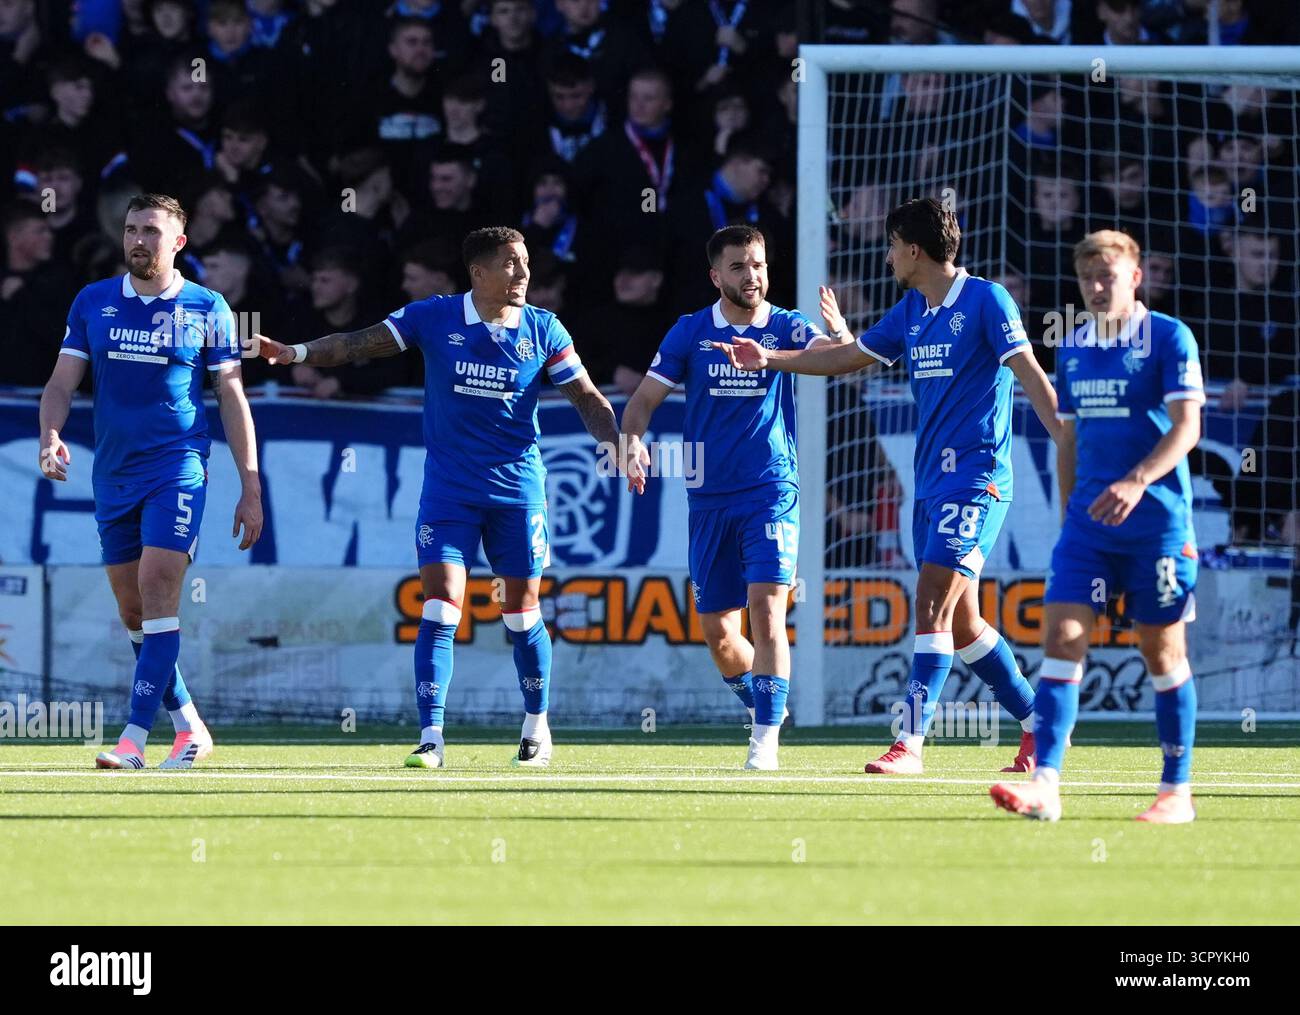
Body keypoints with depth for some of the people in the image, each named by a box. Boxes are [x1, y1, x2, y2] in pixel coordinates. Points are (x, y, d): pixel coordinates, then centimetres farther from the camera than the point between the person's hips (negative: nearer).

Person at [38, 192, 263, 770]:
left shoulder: (206, 309, 1)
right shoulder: (93, 303, 8)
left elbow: (232, 398, 4)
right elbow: (63, 382, 6)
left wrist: (250, 487, 0)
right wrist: (51, 436, -15)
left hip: (177, 467, -4)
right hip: (113, 475, 4)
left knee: (157, 593, -17)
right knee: (133, 613, 6)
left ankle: (135, 738, -21)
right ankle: (189, 729, 20)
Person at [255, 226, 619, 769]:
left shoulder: (543, 329, 0)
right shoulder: (434, 318, -3)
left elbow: (587, 398, 6)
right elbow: (359, 344, -4)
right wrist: (296, 353, -18)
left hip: (518, 487, 1)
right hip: (448, 489, -1)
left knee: (522, 613, 7)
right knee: (439, 608, -12)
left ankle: (536, 726, 26)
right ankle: (431, 737, -12)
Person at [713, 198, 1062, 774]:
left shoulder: (985, 300, -8)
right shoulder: (911, 312, 15)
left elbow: (1029, 374, -14)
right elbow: (848, 358, 25)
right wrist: (770, 359, 19)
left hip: (975, 477, -8)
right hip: (930, 482, 8)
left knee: (933, 601, -15)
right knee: (960, 623, 8)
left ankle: (910, 742, -18)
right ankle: (1038, 722, 19)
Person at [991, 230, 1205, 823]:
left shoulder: (1168, 337, -5)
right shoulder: (1075, 348, 12)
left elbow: (1187, 426, -14)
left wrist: (1137, 482, -27)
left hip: (1157, 521, -5)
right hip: (1088, 523, 5)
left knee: (1163, 651, 2)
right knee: (1062, 637, -9)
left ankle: (1177, 791, 12)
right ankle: (1045, 786, -16)